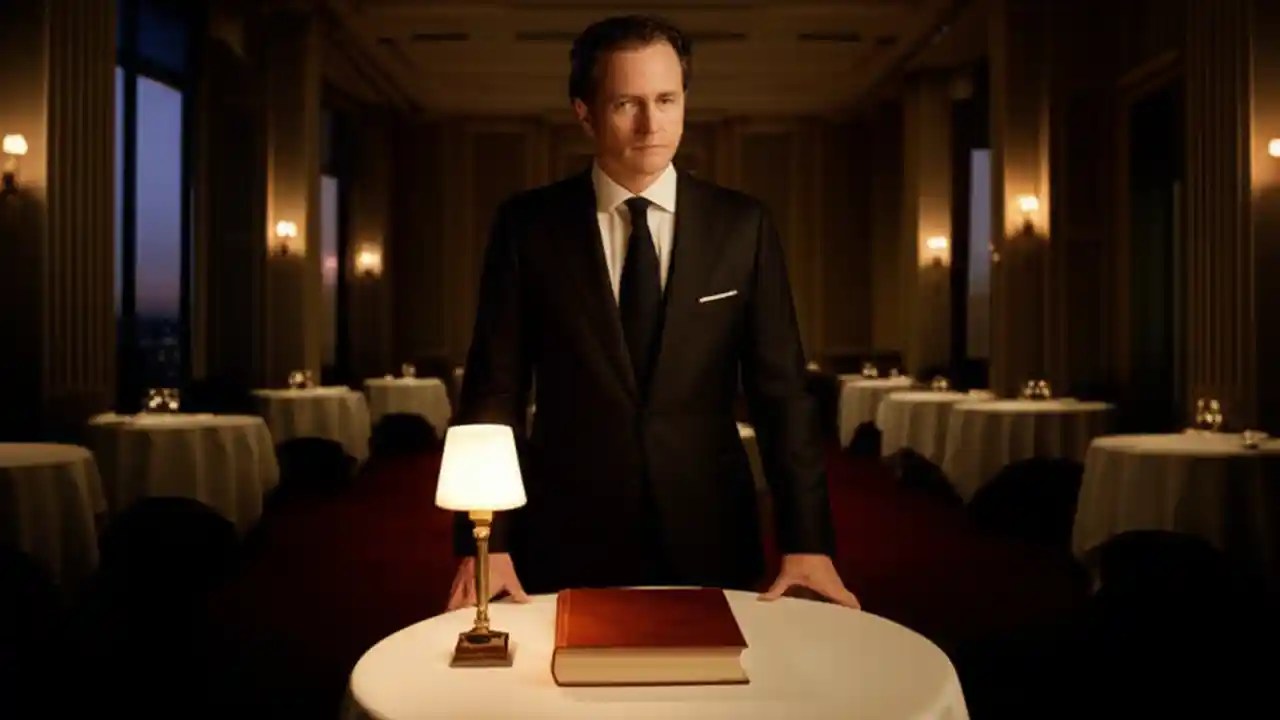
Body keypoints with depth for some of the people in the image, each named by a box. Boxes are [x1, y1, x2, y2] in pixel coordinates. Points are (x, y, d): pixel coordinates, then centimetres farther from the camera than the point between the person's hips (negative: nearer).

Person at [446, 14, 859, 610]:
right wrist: (484, 541, -11)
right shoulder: (528, 225, -3)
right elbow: (496, 388, -3)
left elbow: (780, 390, -1)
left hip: (709, 538, 1)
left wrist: (806, 539, -8)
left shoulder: (743, 226, -1)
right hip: (568, 540, 0)